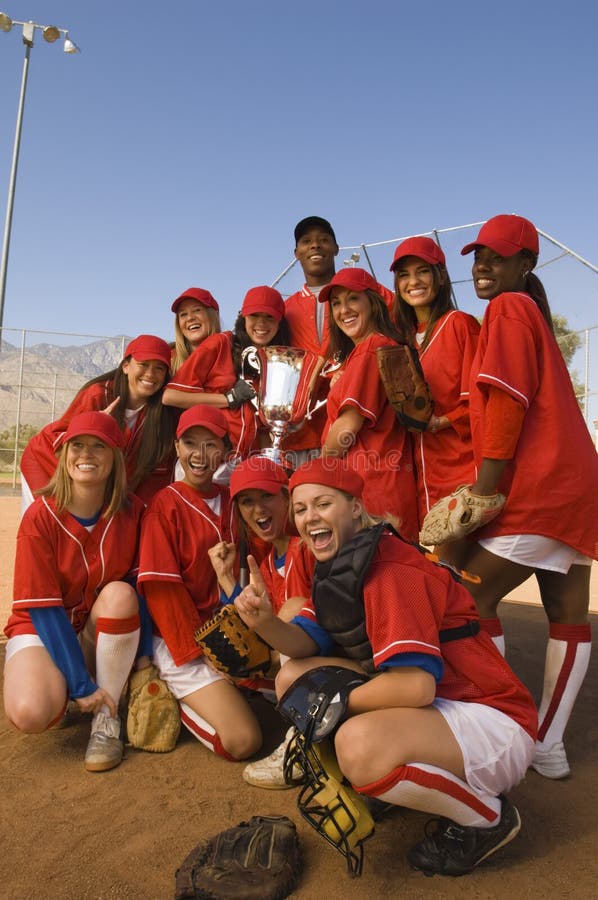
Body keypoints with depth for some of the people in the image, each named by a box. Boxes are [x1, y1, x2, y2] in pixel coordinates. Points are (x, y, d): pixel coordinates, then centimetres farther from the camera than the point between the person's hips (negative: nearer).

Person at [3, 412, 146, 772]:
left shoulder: (131, 511, -12)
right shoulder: (40, 516, -18)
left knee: (120, 594, -31)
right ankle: (65, 687, 8)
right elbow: (43, 608, -18)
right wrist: (81, 685, -21)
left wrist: (143, 654, -17)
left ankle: (108, 717, -16)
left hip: (104, 635, 2)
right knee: (31, 712, -30)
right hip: (43, 629, -2)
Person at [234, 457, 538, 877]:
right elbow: (309, 642, 0)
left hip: (490, 721, -8)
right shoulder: (338, 565, 5)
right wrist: (265, 622, -21)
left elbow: (416, 685, -31)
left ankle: (487, 818, -6)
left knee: (359, 742, -36)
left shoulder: (391, 570, -23)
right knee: (293, 677, 1)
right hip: (432, 707, 9)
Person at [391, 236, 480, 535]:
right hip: (425, 473, 6)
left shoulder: (460, 324, -4)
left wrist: (439, 422, -17)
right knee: (436, 552, 8)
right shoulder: (405, 336, 15)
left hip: (463, 465, -6)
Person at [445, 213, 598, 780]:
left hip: (536, 488, -10)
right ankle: (548, 747, 20)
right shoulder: (532, 312, 24)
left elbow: (508, 398, -16)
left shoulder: (508, 308, -4)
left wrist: (485, 484, -18)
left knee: (472, 599, -4)